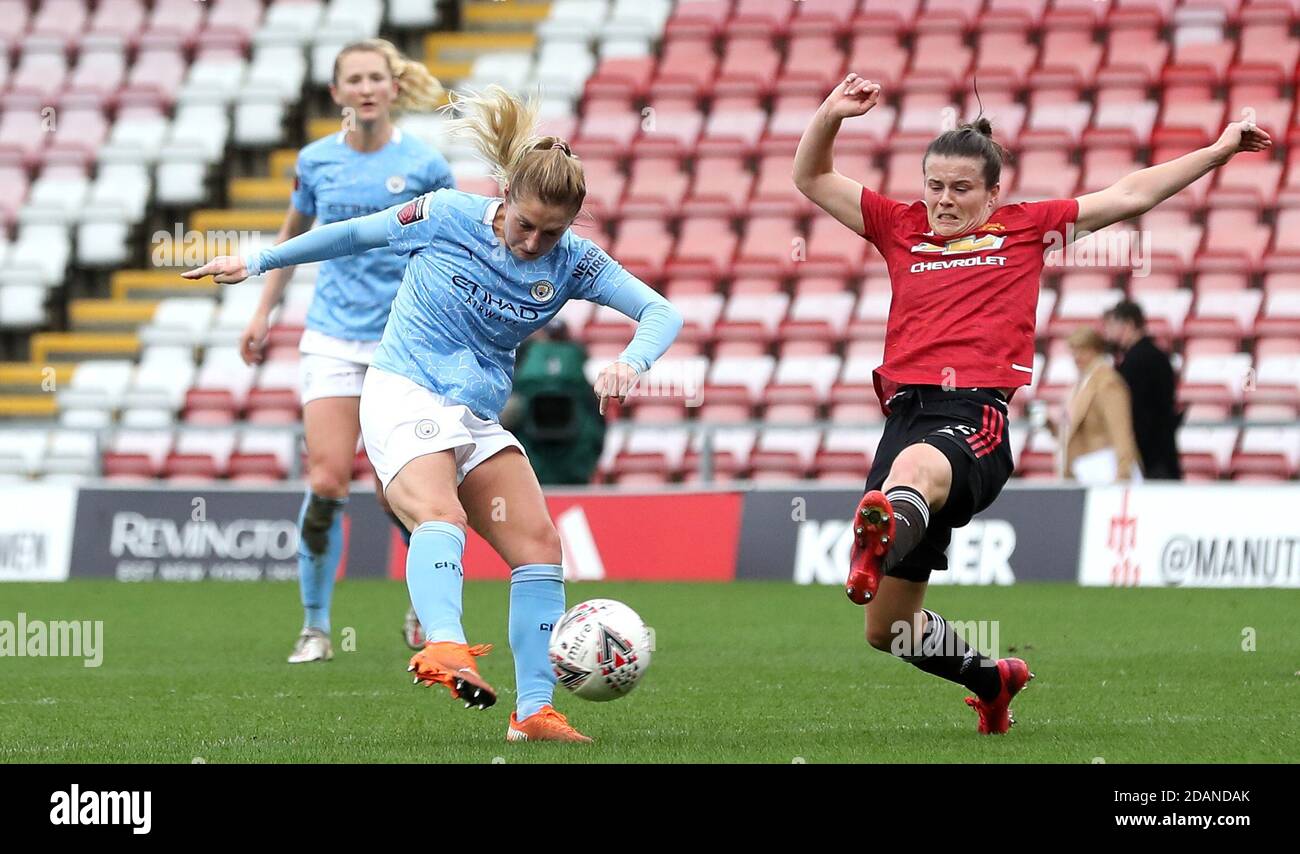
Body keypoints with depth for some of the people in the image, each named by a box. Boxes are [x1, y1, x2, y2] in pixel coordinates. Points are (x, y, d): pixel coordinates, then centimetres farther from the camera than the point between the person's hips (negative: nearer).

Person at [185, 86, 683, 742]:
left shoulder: (572, 262, -1)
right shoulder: (446, 216, -9)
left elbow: (661, 312, -4)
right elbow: (355, 234, 5)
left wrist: (630, 363, -27)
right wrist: (256, 264, 9)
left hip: (478, 417, 6)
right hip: (404, 394, -6)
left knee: (538, 543, -5)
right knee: (441, 514, -33)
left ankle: (534, 710, -2)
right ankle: (445, 647, -57)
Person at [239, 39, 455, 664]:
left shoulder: (424, 166, -4)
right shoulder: (316, 161, 3)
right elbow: (293, 233, 19)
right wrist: (263, 313, 16)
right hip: (332, 341, 2)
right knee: (326, 480, -11)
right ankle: (315, 628, -1)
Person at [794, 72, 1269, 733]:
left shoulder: (1025, 228, 19)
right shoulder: (901, 228, 24)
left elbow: (1129, 196, 23)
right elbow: (811, 180, 25)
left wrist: (1220, 149, 22)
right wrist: (830, 115, 7)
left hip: (978, 414, -4)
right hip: (907, 410, 4)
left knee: (919, 466, -44)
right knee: (885, 628, 5)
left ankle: (883, 532, -79)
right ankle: (992, 680, 32)